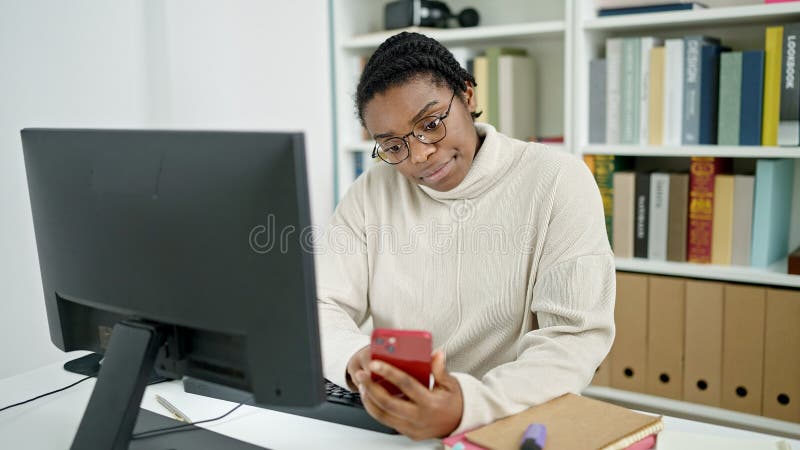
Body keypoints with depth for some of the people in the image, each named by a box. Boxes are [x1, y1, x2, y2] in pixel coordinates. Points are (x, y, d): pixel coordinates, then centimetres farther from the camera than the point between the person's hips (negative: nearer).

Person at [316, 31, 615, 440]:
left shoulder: (558, 181, -8)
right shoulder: (370, 194, 3)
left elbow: (578, 339, -15)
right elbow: (323, 311, -1)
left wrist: (468, 404, -32)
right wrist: (357, 360, -25)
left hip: (519, 422, -2)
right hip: (390, 421, 3)